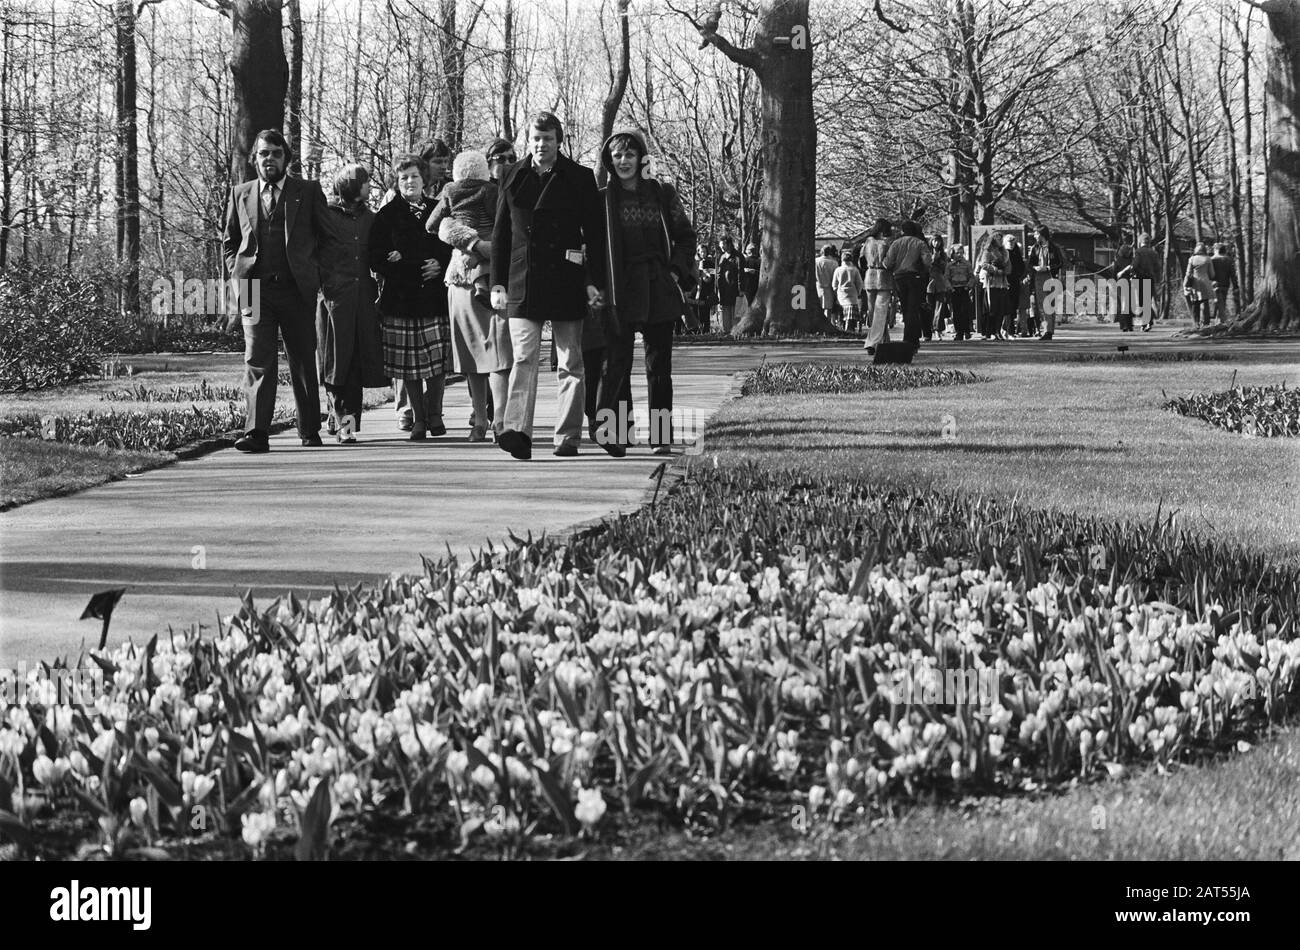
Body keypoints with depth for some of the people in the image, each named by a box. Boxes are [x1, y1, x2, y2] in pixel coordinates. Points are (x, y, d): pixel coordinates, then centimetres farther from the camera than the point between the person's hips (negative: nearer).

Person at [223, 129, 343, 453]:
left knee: (303, 363, 6)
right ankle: (256, 433, -17)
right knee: (257, 360, -11)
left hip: (297, 289, 0)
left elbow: (329, 238, 10)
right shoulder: (240, 194, 13)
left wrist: (317, 274, 0)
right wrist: (236, 273, 7)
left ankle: (310, 431, 17)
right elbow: (229, 241, 22)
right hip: (254, 290, 0)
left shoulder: (308, 192, 7)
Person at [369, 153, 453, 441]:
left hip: (435, 296, 1)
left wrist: (440, 266, -5)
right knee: (410, 364, -1)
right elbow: (377, 260, -1)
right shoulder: (388, 215, 5)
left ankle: (434, 413, 10)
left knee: (439, 359, -5)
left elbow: (453, 249, 16)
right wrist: (417, 269, -10)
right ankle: (418, 419, 8)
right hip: (401, 299, -1)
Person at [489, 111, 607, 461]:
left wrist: (595, 281, -6)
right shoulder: (513, 179, 9)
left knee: (570, 363, 4)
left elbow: (595, 232, 1)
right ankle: (518, 432, -20)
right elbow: (500, 235, 12)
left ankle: (568, 438, 10)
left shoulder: (579, 179, 3)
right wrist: (498, 283, 6)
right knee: (524, 357, -10)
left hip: (566, 283, -1)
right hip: (523, 283, 1)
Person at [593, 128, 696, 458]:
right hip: (619, 292, -2)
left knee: (659, 365, 4)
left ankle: (661, 437, 8)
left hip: (659, 291, 2)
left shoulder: (663, 194, 7)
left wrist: (677, 269, 1)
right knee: (617, 363, -10)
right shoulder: (602, 199, 3)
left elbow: (685, 235, 15)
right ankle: (616, 434, -7)